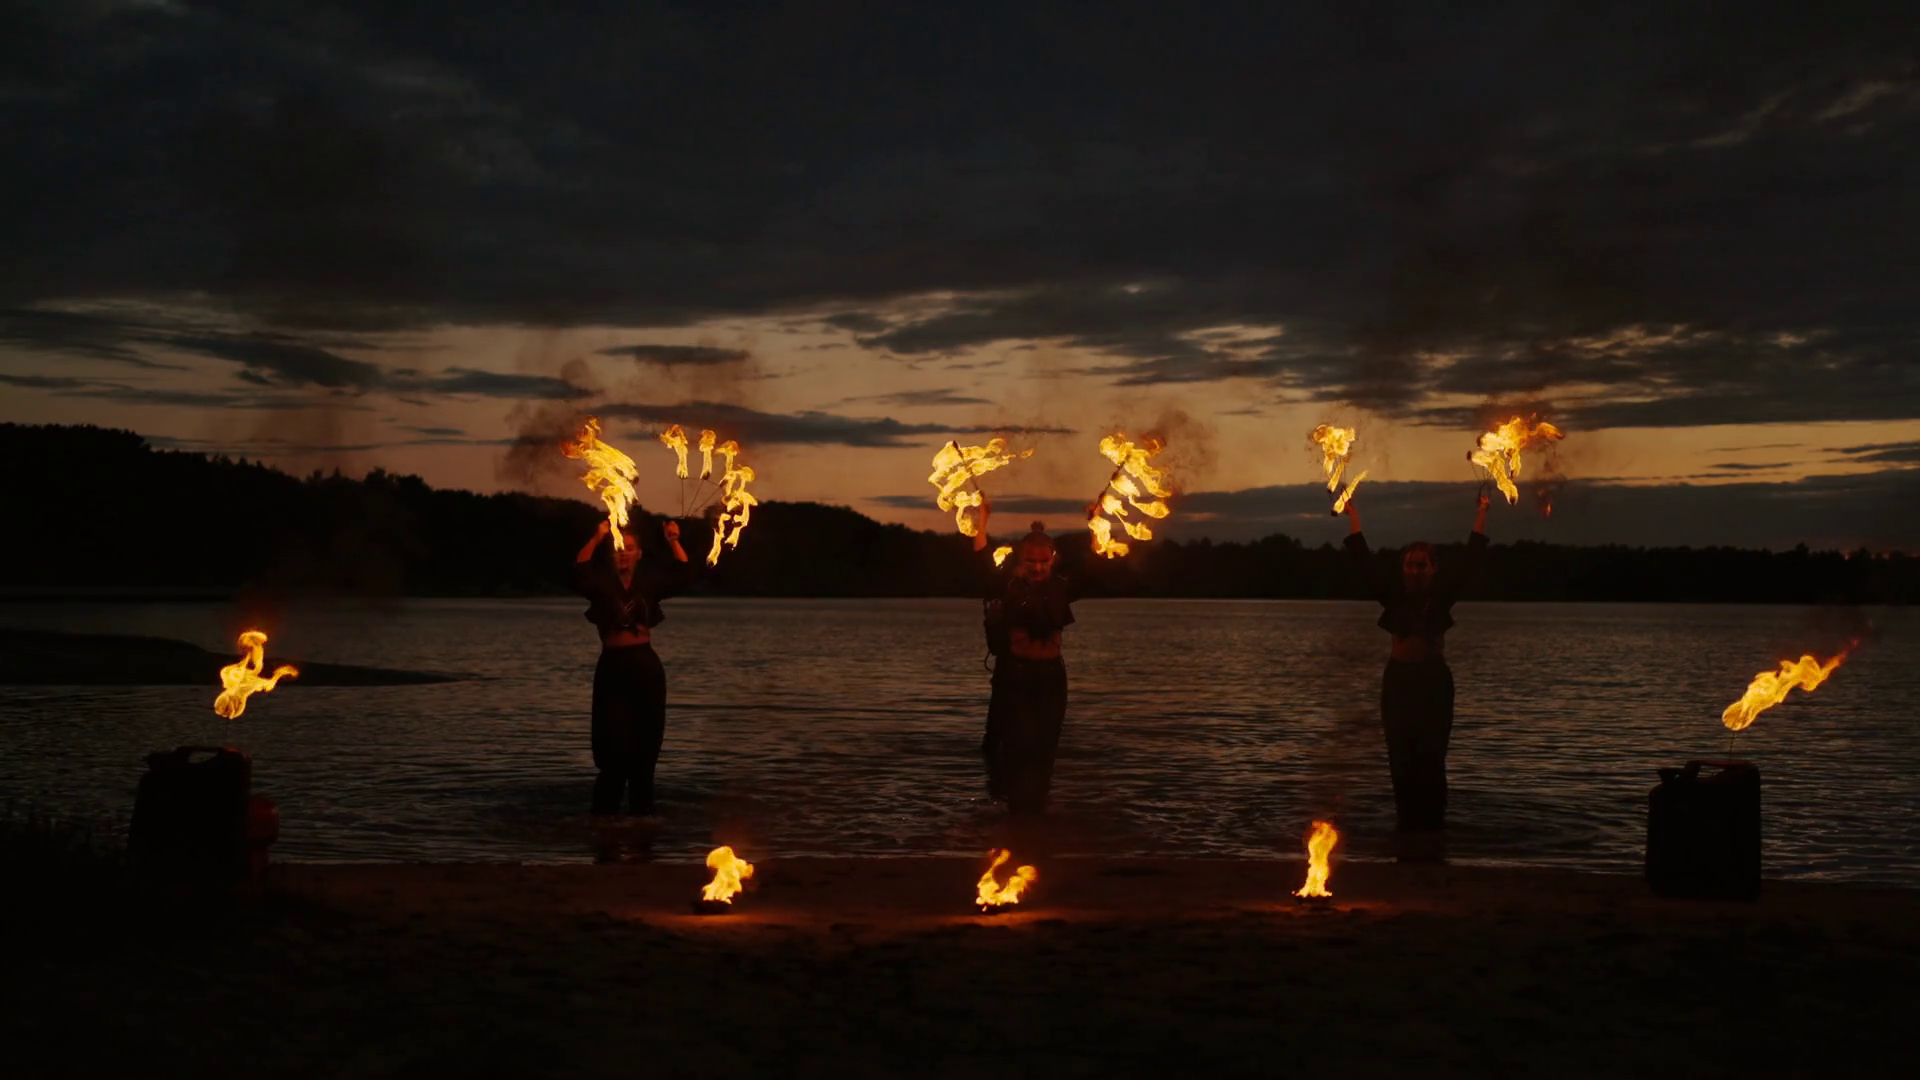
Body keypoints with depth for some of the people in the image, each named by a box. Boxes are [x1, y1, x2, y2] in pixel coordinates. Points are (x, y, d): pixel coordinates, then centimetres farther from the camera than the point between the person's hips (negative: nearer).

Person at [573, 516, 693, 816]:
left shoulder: (650, 580, 8)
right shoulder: (601, 582, 2)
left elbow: (683, 575, -5)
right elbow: (579, 574, -19)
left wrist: (673, 542, -18)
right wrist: (596, 540, -29)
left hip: (646, 666, 2)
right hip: (612, 667, -2)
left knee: (646, 745, 6)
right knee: (615, 745, -5)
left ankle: (642, 807, 16)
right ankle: (605, 808, 4)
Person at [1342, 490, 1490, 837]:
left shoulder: (1443, 595, -2)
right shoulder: (1393, 595, 1)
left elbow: (1471, 561, -4)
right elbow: (1364, 561, 0)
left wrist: (1482, 514, -7)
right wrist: (1353, 515, -2)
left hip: (1435, 679, -2)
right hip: (1398, 679, 2)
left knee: (1431, 758, -3)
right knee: (1401, 759, 1)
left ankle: (1433, 824, 3)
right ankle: (1408, 823, 9)